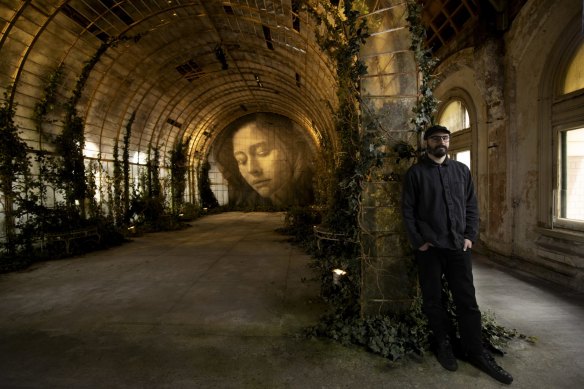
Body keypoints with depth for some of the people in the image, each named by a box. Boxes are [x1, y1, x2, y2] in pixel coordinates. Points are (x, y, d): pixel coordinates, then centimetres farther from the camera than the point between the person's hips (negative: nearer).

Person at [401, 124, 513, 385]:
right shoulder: (415, 173, -1)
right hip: (429, 248, -3)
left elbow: (471, 206, 11)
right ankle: (443, 345, 27)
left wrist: (470, 236, 0)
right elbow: (407, 210, -4)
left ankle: (475, 352, 21)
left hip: (458, 245, 3)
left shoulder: (461, 170, 11)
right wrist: (418, 242, -10)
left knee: (467, 300, 8)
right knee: (433, 300, 8)